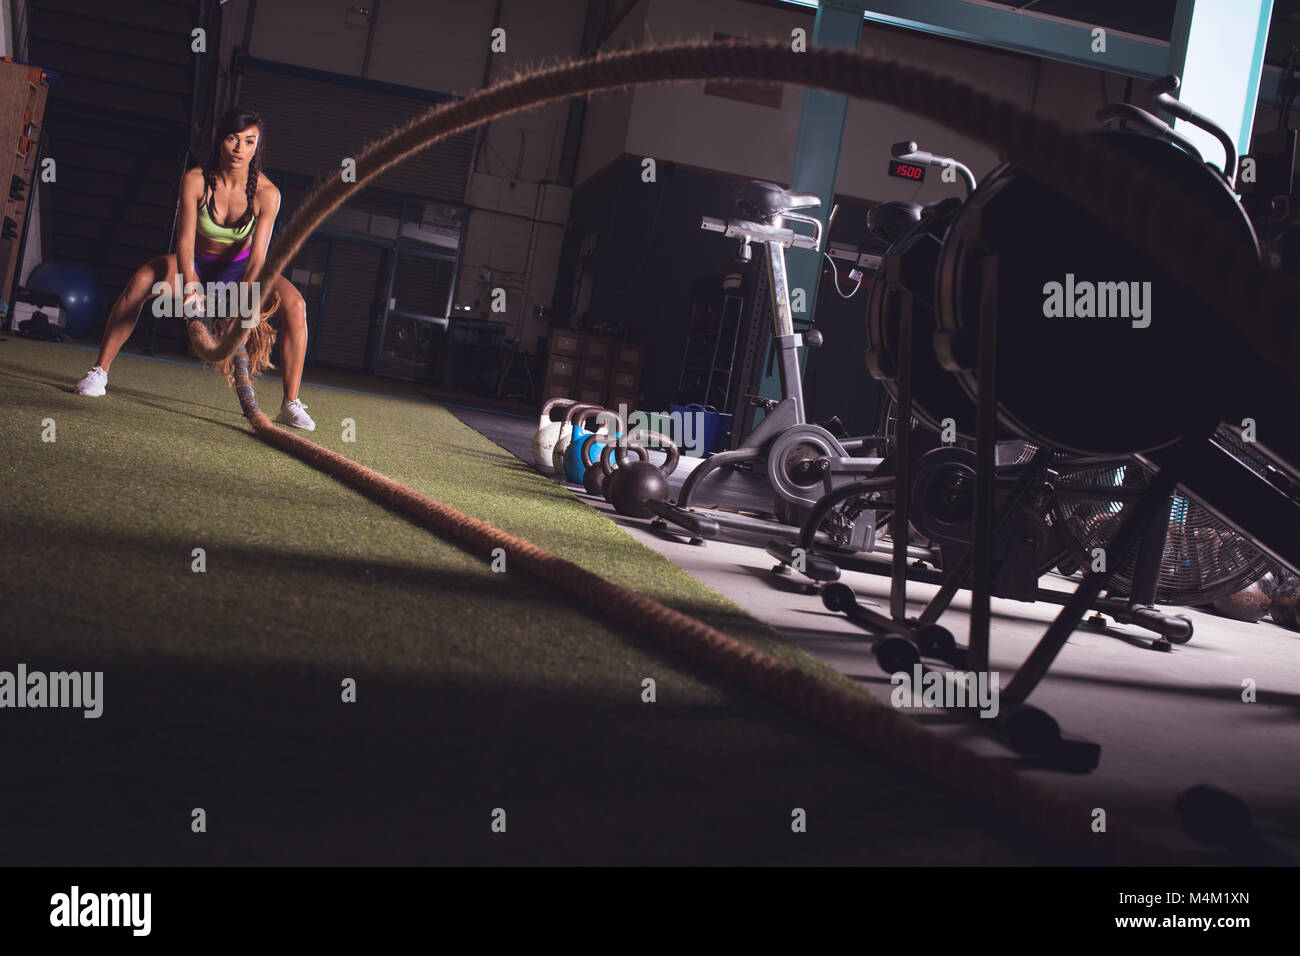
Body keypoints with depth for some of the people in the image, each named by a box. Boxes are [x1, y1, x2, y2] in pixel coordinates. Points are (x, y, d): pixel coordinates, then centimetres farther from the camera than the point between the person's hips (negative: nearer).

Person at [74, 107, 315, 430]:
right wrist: (190, 285, -47)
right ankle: (99, 372, -17)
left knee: (294, 305, -26)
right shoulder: (196, 180, -22)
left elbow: (257, 258, -29)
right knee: (142, 280, -28)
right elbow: (185, 238, -29)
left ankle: (291, 404, -22)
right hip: (197, 262, 0)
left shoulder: (266, 193, -24)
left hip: (240, 267, 0)